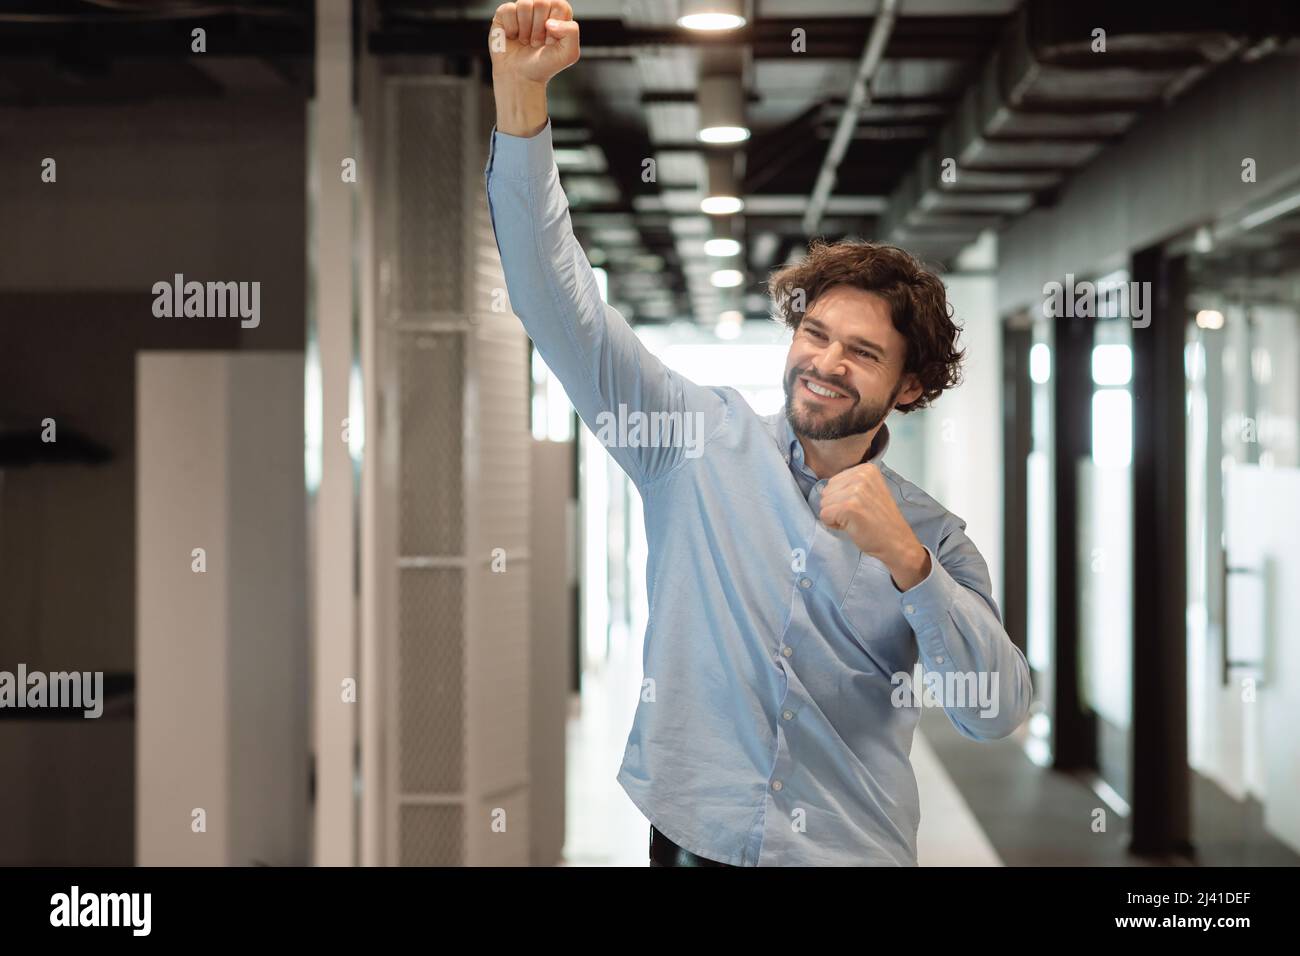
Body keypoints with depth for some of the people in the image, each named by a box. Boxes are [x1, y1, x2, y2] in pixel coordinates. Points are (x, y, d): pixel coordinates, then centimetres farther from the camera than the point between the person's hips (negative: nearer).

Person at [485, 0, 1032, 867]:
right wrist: (521, 93, -17)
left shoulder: (930, 535, 0)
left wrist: (904, 559, -23)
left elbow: (997, 713, -11)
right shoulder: (704, 439, -1)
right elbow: (559, 302, -7)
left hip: (854, 852, 0)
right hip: (691, 839, 0)